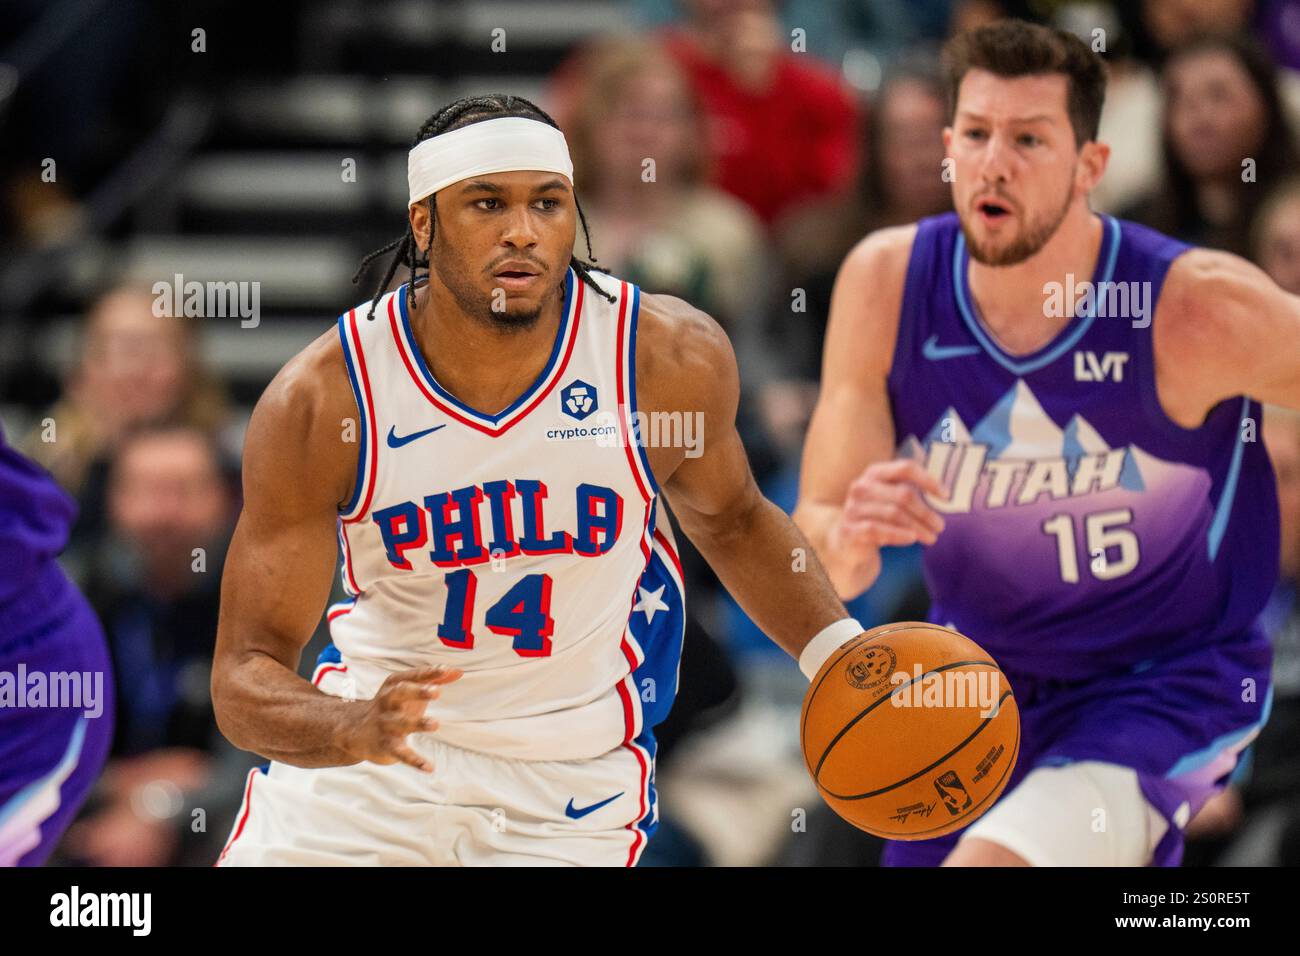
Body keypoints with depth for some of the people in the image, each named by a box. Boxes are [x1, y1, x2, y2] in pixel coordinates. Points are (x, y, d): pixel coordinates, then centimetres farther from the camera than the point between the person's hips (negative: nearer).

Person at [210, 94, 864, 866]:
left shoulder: (674, 359, -13)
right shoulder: (318, 403, -17)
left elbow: (731, 521, 10)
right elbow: (245, 678, -17)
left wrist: (842, 654, -4)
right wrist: (355, 729, -37)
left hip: (571, 788, 0)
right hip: (364, 770, 0)